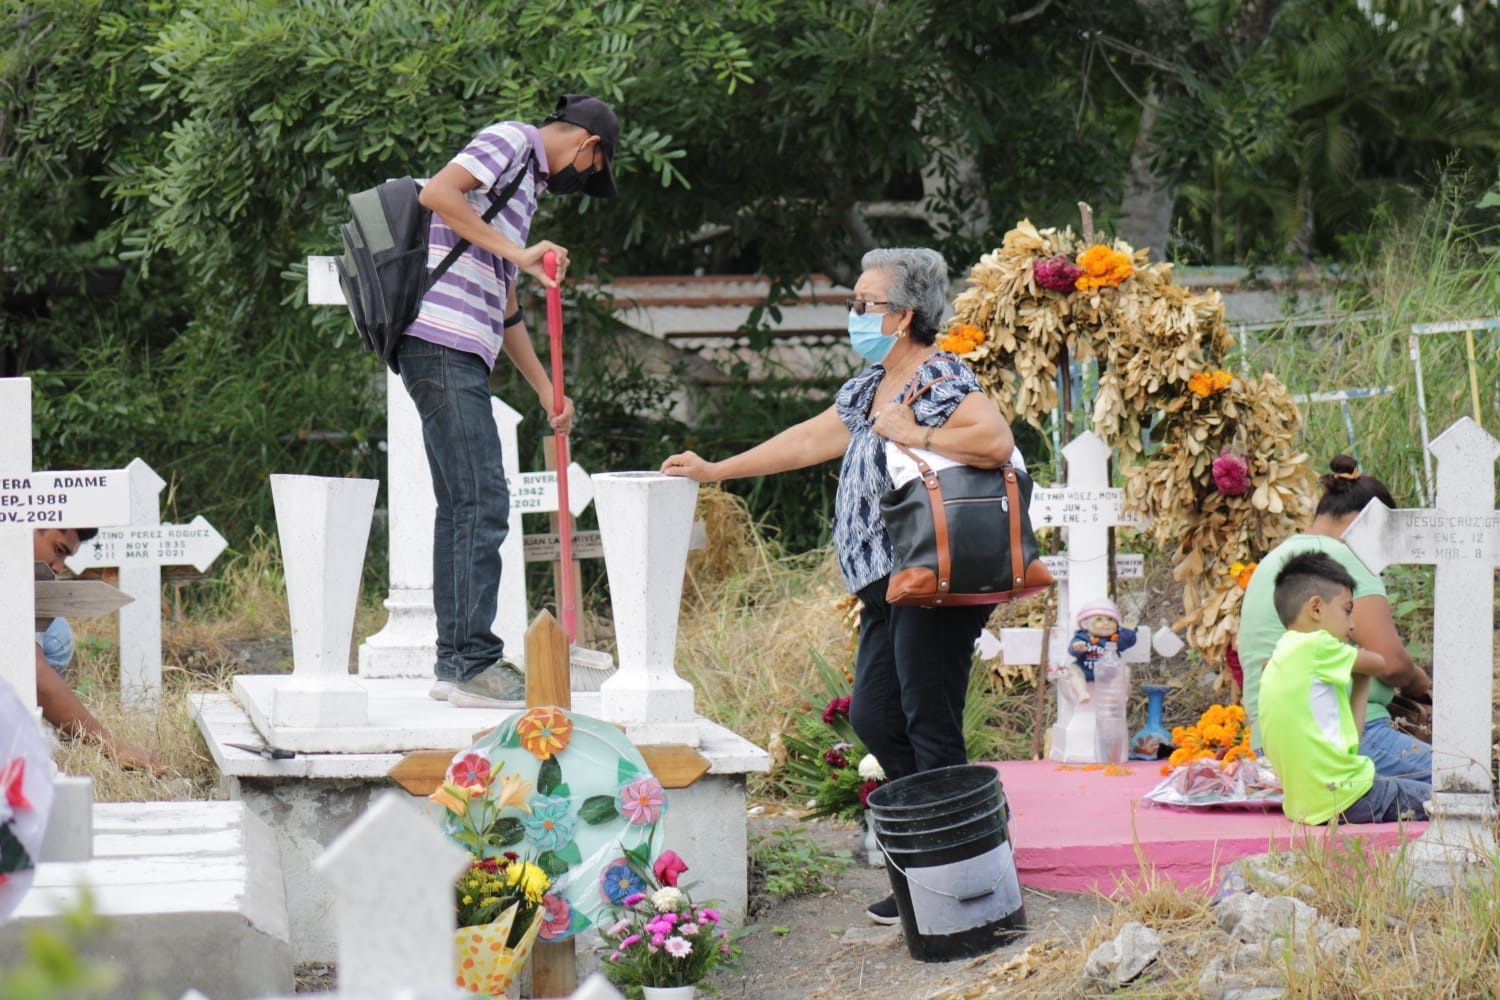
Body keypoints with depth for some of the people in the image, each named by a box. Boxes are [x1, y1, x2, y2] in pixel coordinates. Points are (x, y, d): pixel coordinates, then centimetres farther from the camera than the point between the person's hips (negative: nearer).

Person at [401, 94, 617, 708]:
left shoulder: (527, 183, 28)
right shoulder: (510, 141, 0)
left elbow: (505, 311, 31)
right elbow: (437, 194, -19)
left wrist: (548, 392, 30)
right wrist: (517, 253, -18)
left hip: (460, 357, 10)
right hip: (442, 341, -10)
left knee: (463, 506, 12)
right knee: (482, 502, -12)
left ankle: (455, 661, 15)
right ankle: (472, 663, -13)